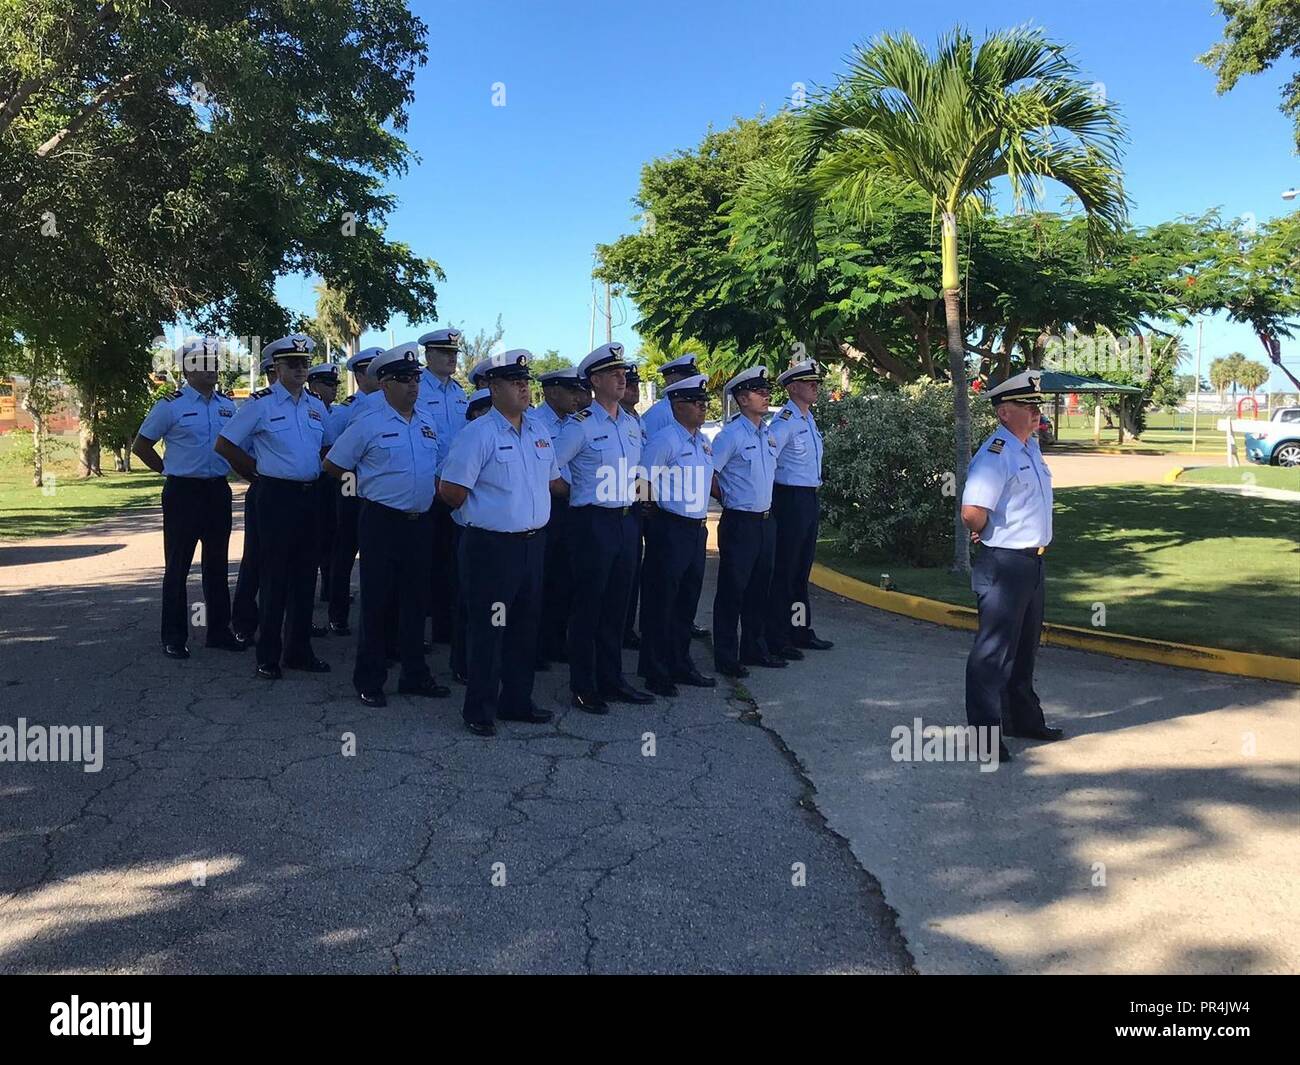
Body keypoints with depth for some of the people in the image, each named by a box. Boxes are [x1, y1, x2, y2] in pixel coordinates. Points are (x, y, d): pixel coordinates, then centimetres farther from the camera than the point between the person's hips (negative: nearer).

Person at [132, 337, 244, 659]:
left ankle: (218, 630, 21)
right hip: (183, 492, -5)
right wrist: (168, 470, 0)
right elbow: (141, 445, 1)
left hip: (218, 491, 5)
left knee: (217, 565, 12)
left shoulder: (228, 405, 8)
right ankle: (174, 638, 10)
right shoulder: (171, 405, -6)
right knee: (178, 567, 2)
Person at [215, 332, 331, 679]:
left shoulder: (316, 406, 11)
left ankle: (299, 650, 21)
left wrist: (314, 471, 12)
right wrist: (258, 471, 0)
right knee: (274, 577, -1)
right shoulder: (260, 404, -7)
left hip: (309, 495, 6)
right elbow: (224, 445, -4)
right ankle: (268, 657, 8)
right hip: (276, 496, -6)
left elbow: (326, 446, 25)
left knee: (305, 576, 10)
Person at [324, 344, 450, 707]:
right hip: (381, 522, -5)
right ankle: (369, 680, 12)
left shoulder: (427, 423, 10)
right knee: (376, 601, 1)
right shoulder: (367, 424, -8)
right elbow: (333, 465, -1)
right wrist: (369, 486, 5)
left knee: (415, 599, 12)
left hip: (421, 521, 6)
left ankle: (415, 675, 22)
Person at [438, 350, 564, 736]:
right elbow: (451, 490, -13)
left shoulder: (539, 432, 10)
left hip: (533, 542, 7)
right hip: (491, 546, -7)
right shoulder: (478, 433, -13)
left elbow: (554, 480, 24)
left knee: (525, 626, 15)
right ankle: (480, 710, 14)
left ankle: (517, 700, 29)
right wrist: (482, 512, 0)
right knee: (488, 629, 1)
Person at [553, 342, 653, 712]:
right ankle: (583, 688, 12)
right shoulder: (580, 424, -10)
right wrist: (576, 492, -2)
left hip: (627, 521, 7)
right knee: (588, 606, 1)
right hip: (593, 524, -7)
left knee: (617, 605, 13)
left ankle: (611, 680, 25)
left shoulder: (632, 424, 11)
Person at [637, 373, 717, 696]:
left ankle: (680, 665, 29)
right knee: (661, 603, 1)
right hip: (669, 530, -8)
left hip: (698, 529, 8)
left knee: (687, 602, 16)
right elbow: (644, 482, -13)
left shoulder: (704, 442, 13)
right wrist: (658, 513, -4)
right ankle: (655, 673, 11)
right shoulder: (665, 440, -13)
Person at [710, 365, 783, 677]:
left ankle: (754, 649, 28)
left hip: (765, 521, 7)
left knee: (759, 590, 15)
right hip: (739, 523, -7)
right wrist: (727, 500, -3)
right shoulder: (731, 434, -13)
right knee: (732, 591, 0)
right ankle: (725, 657, 8)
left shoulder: (770, 435, 11)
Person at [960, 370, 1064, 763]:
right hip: (1003, 565, -10)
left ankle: (1024, 719, 37)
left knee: (1025, 648, 21)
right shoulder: (995, 455, -20)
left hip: (1032, 562, 10)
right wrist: (985, 533, -11)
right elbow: (972, 512, -31)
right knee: (994, 651, -2)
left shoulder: (1031, 448, 11)